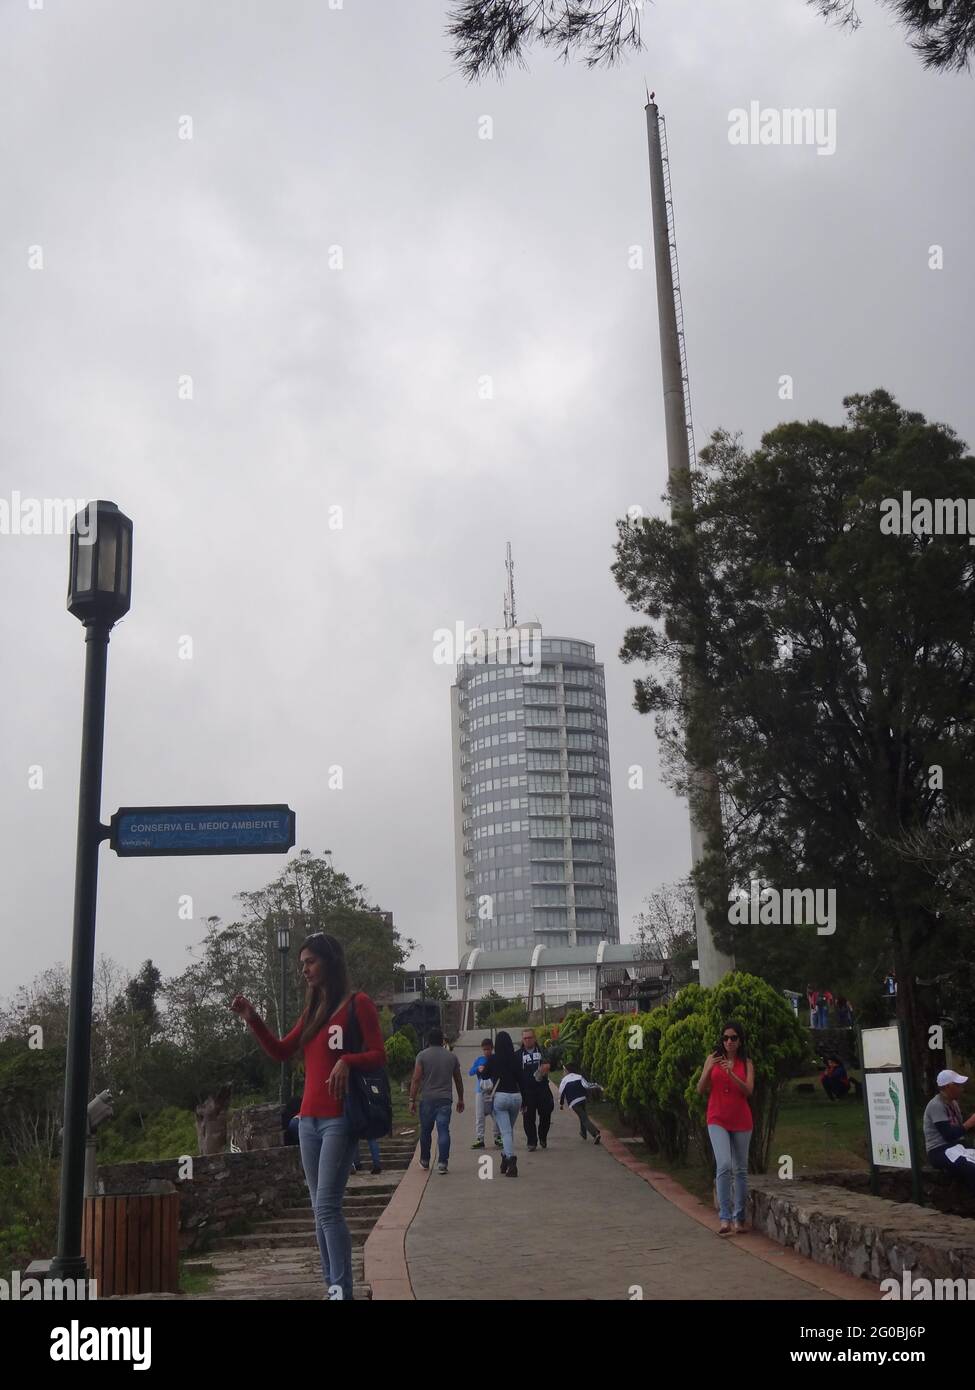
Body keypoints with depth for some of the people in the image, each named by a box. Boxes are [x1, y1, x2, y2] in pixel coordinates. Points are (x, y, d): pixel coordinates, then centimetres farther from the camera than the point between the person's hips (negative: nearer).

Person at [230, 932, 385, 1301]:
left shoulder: (358, 1003, -4)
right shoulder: (313, 1010, 17)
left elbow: (378, 1056, -7)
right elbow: (281, 1052, 15)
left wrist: (347, 1061, -26)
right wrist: (251, 1018, 4)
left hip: (340, 1118, -7)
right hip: (309, 1119, 7)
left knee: (327, 1207, -13)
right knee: (320, 1209, 7)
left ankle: (343, 1289, -9)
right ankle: (331, 1286, 12)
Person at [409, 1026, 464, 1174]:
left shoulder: (422, 1055, -2)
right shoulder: (452, 1057, 8)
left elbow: (416, 1079, -8)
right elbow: (458, 1080, 15)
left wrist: (412, 1100, -5)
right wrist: (460, 1099, 25)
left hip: (427, 1099, -1)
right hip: (445, 1100, 1)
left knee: (425, 1131, 13)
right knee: (444, 1131, -1)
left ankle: (425, 1160, 26)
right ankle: (442, 1163, -9)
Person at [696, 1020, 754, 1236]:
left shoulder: (746, 1063, 4)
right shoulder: (713, 1059, 4)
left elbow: (748, 1090, -9)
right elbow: (700, 1090, 1)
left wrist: (731, 1074, -23)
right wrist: (709, 1069, -15)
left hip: (741, 1120, 2)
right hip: (717, 1120, -2)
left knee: (741, 1169, 7)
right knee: (724, 1165, -18)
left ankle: (739, 1218, 18)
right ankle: (725, 1218, -19)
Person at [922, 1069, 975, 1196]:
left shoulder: (953, 1103, 13)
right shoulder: (936, 1105, -16)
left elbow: (959, 1129, 15)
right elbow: (949, 1135, -21)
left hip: (955, 1146, 9)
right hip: (939, 1151, -9)